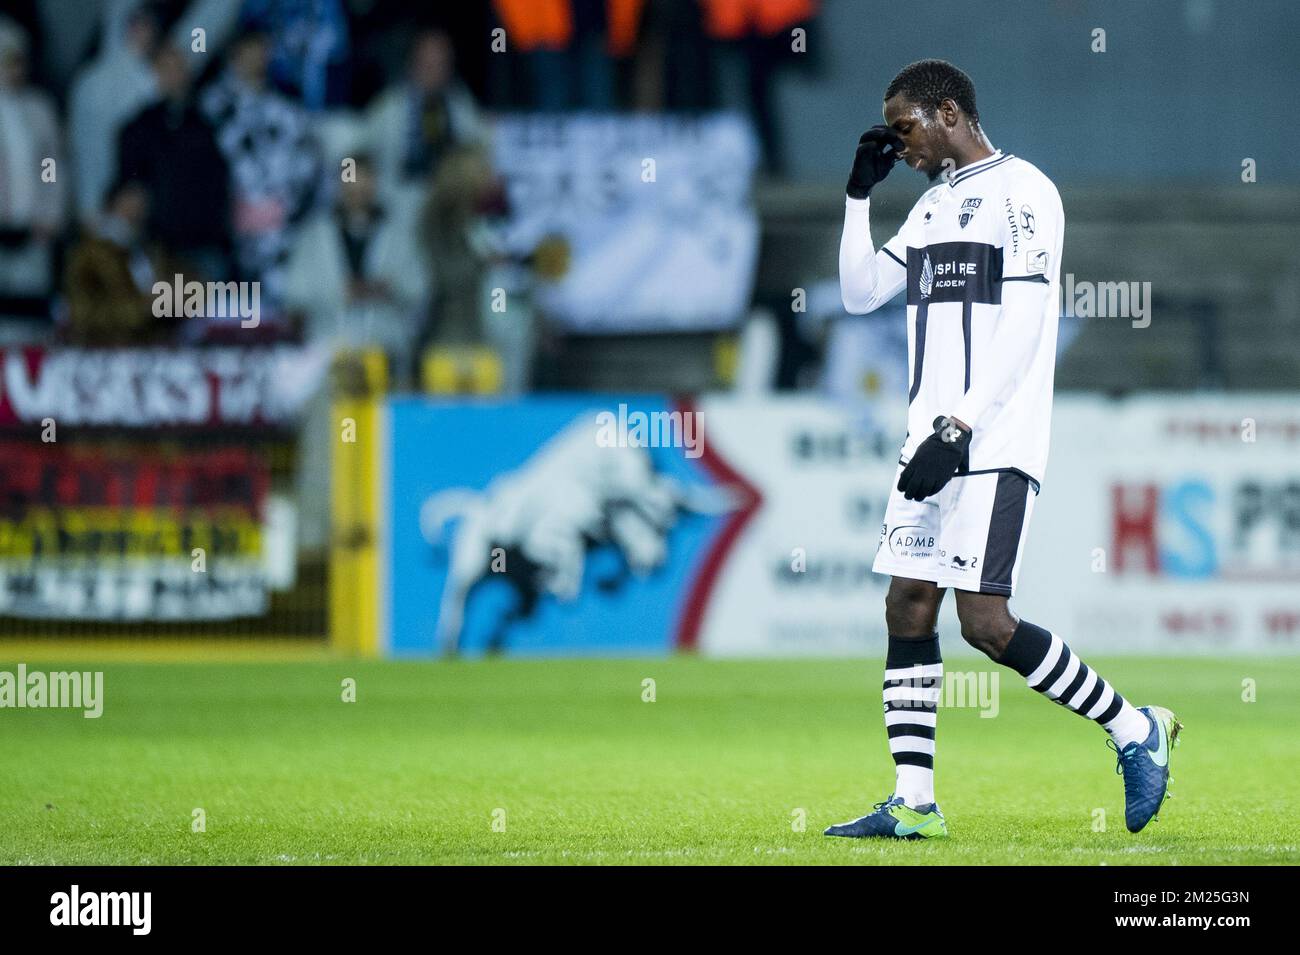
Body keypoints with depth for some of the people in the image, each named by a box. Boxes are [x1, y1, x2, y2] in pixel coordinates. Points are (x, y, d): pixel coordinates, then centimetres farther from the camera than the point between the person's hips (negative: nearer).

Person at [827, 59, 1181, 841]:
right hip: (934, 443, 9)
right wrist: (860, 194, 13)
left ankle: (1134, 729, 3)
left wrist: (958, 427, -21)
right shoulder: (934, 203, 19)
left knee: (985, 621, -12)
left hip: (996, 445, -9)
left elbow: (1022, 330, -16)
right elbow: (860, 294, 23)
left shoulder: (1021, 192, -9)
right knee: (908, 606, 3)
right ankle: (913, 801, 5)